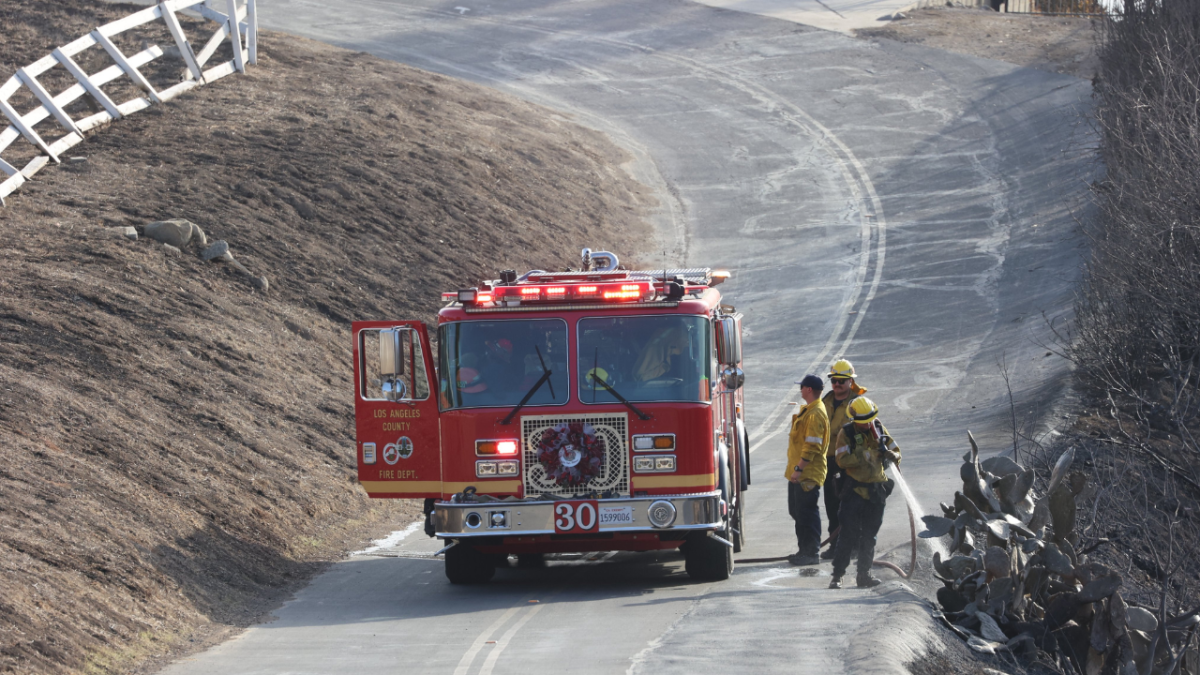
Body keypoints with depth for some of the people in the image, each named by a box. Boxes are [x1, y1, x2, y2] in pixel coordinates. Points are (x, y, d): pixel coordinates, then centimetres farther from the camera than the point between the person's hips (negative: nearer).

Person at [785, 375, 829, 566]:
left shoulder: (815, 414, -19)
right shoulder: (808, 410, 15)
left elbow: (812, 446, -24)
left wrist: (799, 468, -23)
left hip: (808, 474, -11)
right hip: (799, 473, 11)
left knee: (807, 513, -6)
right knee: (798, 512, 16)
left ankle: (811, 553, -1)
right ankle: (804, 550, 23)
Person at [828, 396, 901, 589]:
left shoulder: (879, 429, 5)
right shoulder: (846, 434, -7)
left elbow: (895, 450, 10)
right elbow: (842, 460, -17)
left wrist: (892, 456, -13)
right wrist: (863, 456, -26)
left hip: (876, 490, 5)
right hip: (854, 489, -5)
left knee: (869, 535, 10)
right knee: (849, 534, -9)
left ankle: (864, 574, 18)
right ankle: (837, 575, -6)